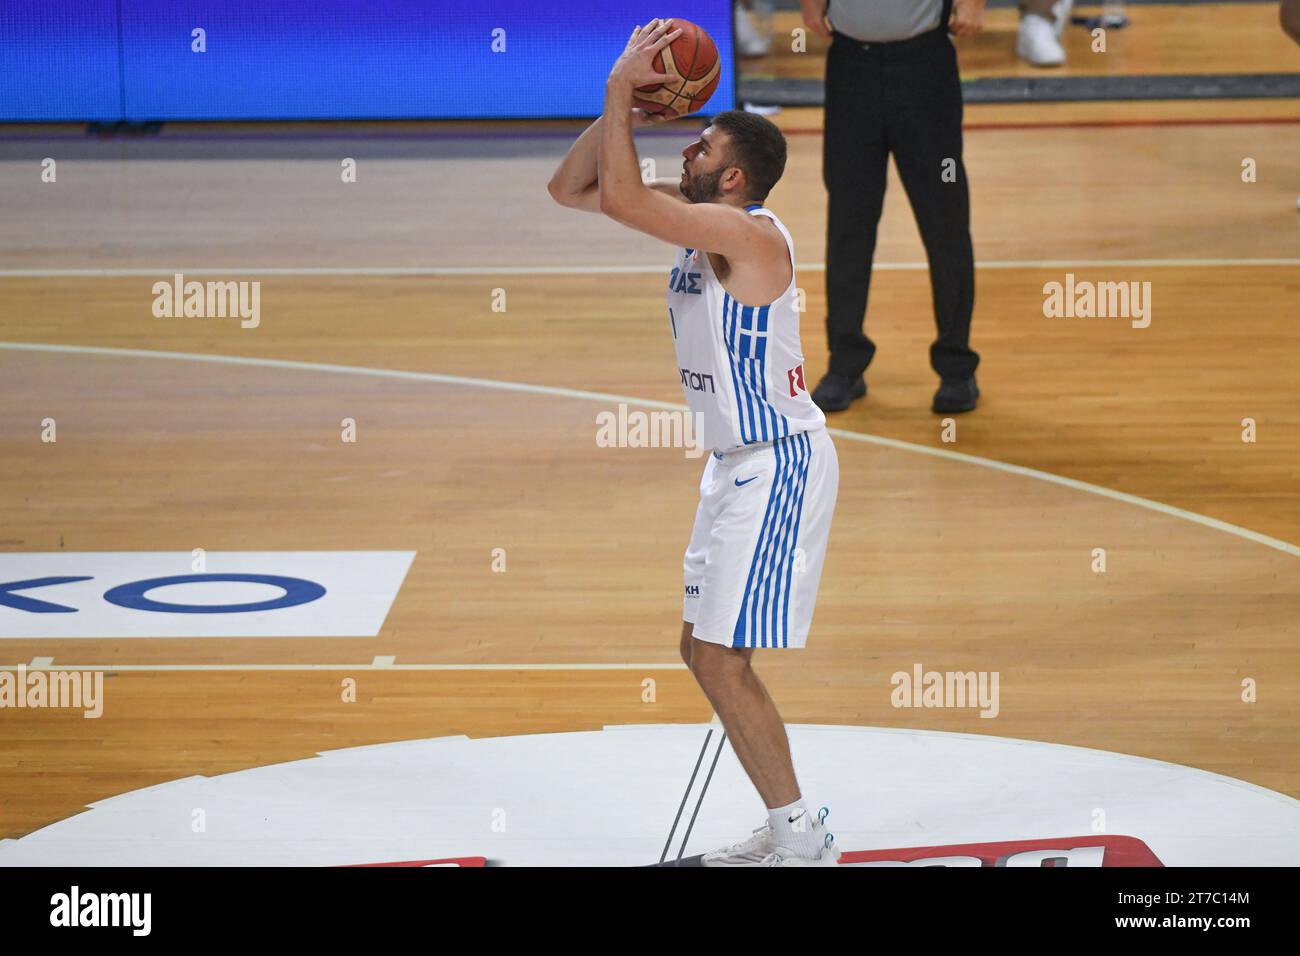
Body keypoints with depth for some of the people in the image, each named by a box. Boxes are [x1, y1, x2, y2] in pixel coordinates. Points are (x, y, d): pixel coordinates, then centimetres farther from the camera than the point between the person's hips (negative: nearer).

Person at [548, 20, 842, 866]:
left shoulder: (748, 235, -22)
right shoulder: (697, 218, 5)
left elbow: (619, 197, -32)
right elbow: (572, 190, 9)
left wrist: (622, 89, -20)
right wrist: (628, 106, -4)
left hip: (779, 466, -10)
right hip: (740, 464, 10)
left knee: (722, 661, -9)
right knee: (706, 653, 14)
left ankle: (802, 840, 1)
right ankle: (790, 831, 23)